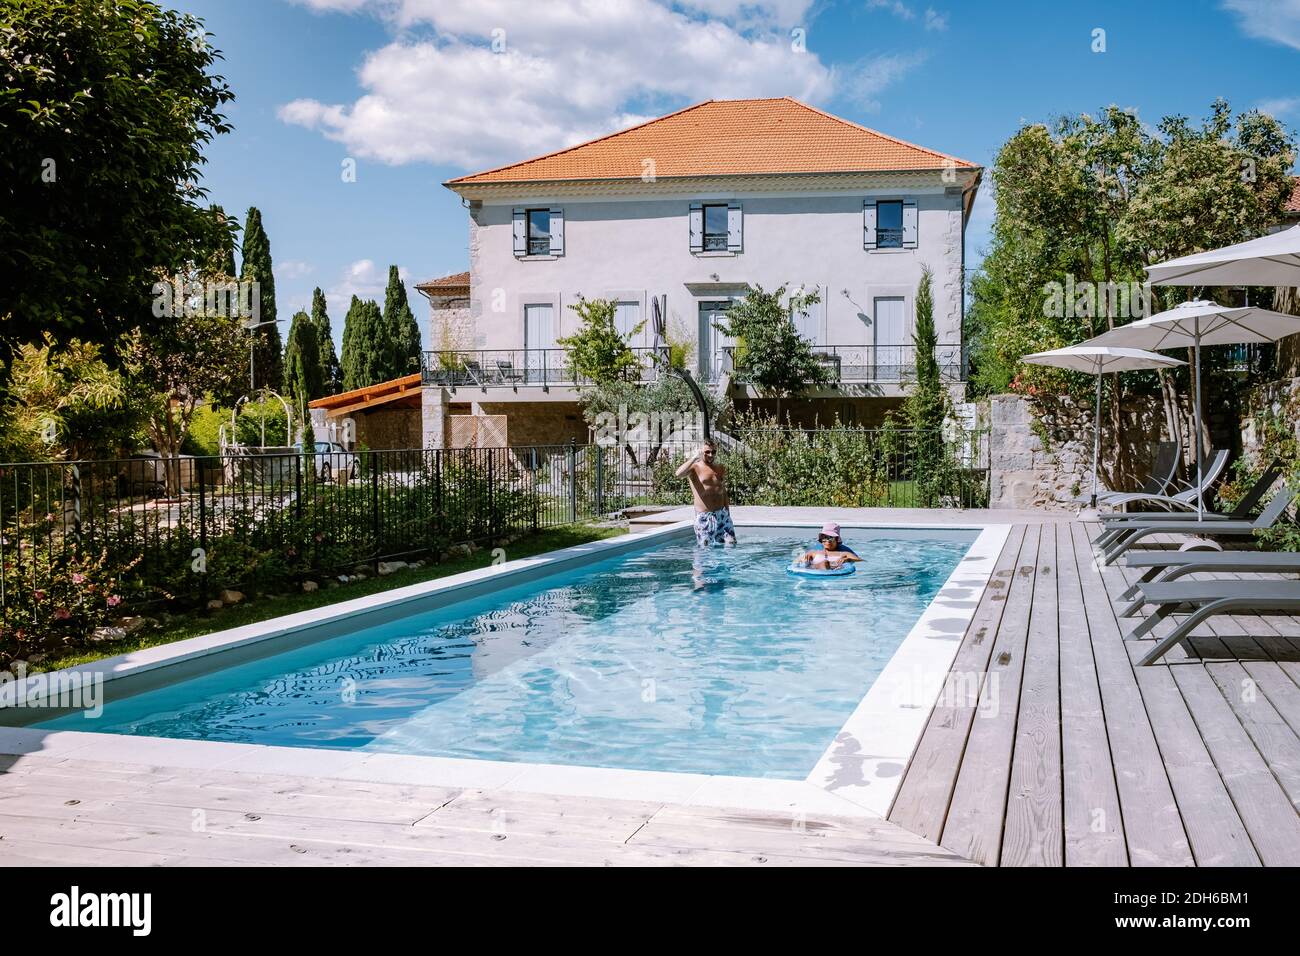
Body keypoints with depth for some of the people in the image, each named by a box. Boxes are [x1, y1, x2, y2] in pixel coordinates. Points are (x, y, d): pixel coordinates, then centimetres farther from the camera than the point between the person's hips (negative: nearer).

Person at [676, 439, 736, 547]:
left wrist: (728, 513, 16)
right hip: (703, 517, -4)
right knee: (706, 549, -4)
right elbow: (678, 473, -24)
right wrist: (695, 457, -21)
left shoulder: (720, 469, 14)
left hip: (721, 514, 4)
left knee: (731, 544, -4)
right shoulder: (694, 468, -2)